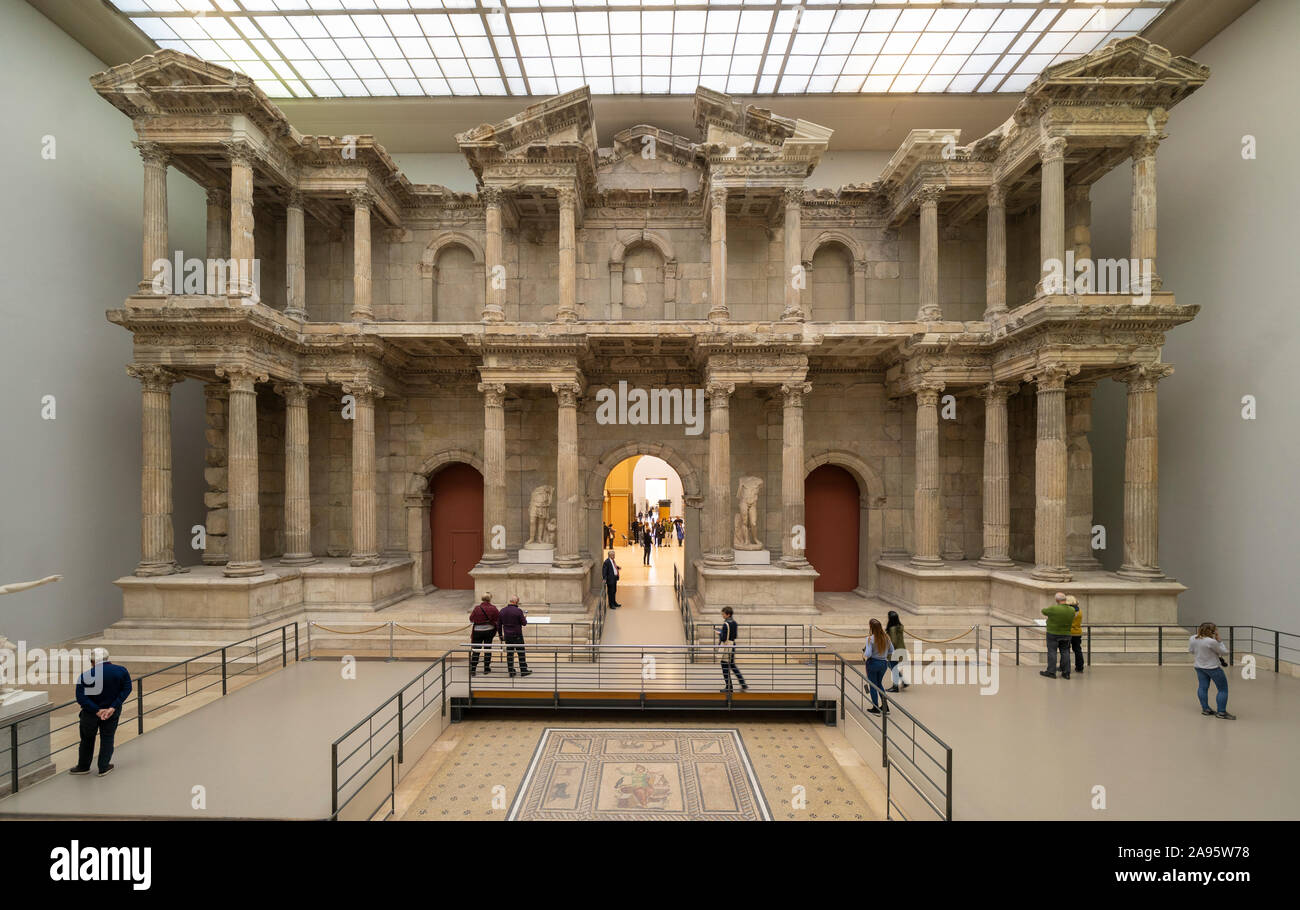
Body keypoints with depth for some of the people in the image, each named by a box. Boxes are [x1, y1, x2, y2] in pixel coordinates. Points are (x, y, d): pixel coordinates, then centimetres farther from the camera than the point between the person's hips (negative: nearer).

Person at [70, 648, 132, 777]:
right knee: (107, 738, 17)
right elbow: (126, 689, -14)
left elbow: (81, 698, -19)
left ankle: (83, 766, 37)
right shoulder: (121, 671, -11)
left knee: (87, 739, 22)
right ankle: (104, 767, 22)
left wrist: (97, 711, -17)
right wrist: (113, 707, -12)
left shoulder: (85, 676, -15)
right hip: (112, 713, 1)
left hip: (91, 713, -1)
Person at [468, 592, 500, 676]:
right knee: (487, 649, 11)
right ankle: (486, 669, 17)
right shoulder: (493, 608, -9)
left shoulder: (477, 608, -11)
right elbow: (499, 618, -2)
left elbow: (471, 619, -1)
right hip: (489, 631, 1)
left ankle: (473, 669, 6)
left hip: (478, 631, -1)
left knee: (476, 650, 7)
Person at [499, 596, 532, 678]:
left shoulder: (502, 611, 2)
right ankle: (523, 670, 9)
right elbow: (524, 623, -10)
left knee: (509, 653, 11)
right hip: (517, 635, -5)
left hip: (507, 635, 5)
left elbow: (499, 624, 9)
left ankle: (511, 671, 15)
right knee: (521, 653, 5)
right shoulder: (518, 611, -15)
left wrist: (501, 634, 18)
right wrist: (525, 618, 11)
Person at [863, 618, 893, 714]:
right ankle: (885, 707, 25)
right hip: (884, 663, 5)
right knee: (879, 684, 24)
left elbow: (868, 654, -22)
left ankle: (876, 708, 15)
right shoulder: (886, 638, -3)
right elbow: (891, 651, 6)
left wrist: (863, 653, -2)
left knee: (872, 686, 10)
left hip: (873, 663, -5)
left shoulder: (870, 638, -19)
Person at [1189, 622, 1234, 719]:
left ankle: (1205, 709, 16)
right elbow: (1225, 652, -11)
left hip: (1199, 666, 7)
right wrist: (1219, 640, -9)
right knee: (1223, 689, 5)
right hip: (1212, 667, -7)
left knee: (1202, 687, 12)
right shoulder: (1212, 642, -24)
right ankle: (1221, 712, 6)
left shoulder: (1192, 639, -3)